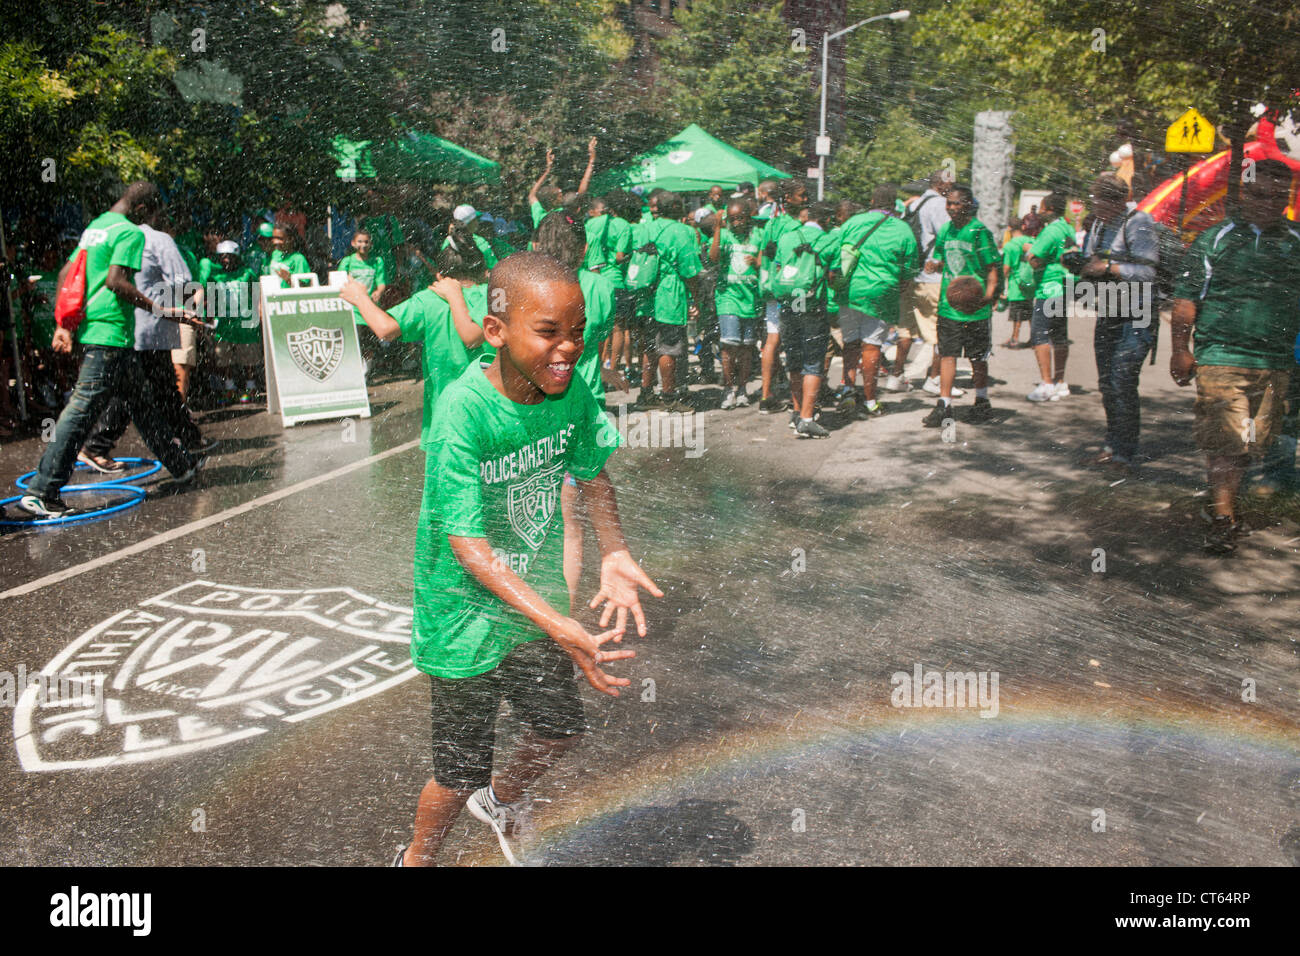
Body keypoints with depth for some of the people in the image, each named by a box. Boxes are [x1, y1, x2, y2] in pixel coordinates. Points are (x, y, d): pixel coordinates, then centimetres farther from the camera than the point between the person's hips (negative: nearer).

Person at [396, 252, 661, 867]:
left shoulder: (571, 390, -11)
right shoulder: (463, 411, -29)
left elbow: (591, 475, 6)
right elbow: (465, 541, -30)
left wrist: (614, 554, -10)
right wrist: (559, 625, -37)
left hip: (539, 597, 6)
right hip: (468, 615, -5)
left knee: (558, 730, 21)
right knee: (461, 773, 8)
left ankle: (501, 801, 54)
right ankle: (417, 858, 41)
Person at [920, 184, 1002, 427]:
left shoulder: (979, 232, -8)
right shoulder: (945, 230, 9)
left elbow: (993, 267, -7)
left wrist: (989, 293, -20)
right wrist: (934, 264, -4)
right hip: (948, 304, 4)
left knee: (978, 357, 8)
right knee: (947, 353, 1)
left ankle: (982, 402, 22)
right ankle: (944, 405, 5)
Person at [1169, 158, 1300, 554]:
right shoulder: (1215, 239, 3)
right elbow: (1187, 297, 0)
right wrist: (1181, 349, -6)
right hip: (1220, 356, -3)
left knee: (1255, 442, 8)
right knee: (1224, 439, -9)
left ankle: (1225, 502, 23)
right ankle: (1223, 515, -5)